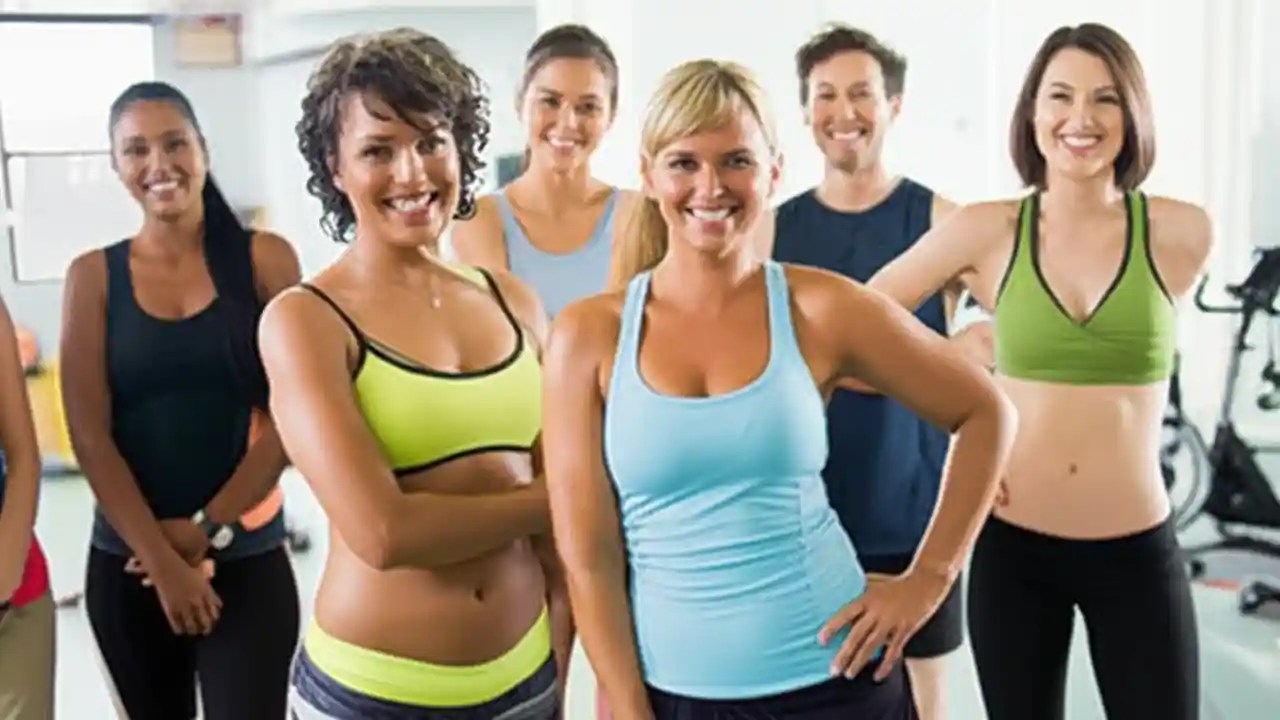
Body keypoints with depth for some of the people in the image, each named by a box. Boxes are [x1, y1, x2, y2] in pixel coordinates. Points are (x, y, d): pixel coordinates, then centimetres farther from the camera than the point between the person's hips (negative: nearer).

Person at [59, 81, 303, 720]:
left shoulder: (265, 259, -1)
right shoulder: (94, 276, 2)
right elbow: (90, 436, -4)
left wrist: (207, 530, -9)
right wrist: (163, 560, -11)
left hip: (246, 561, -2)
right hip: (127, 566, 2)